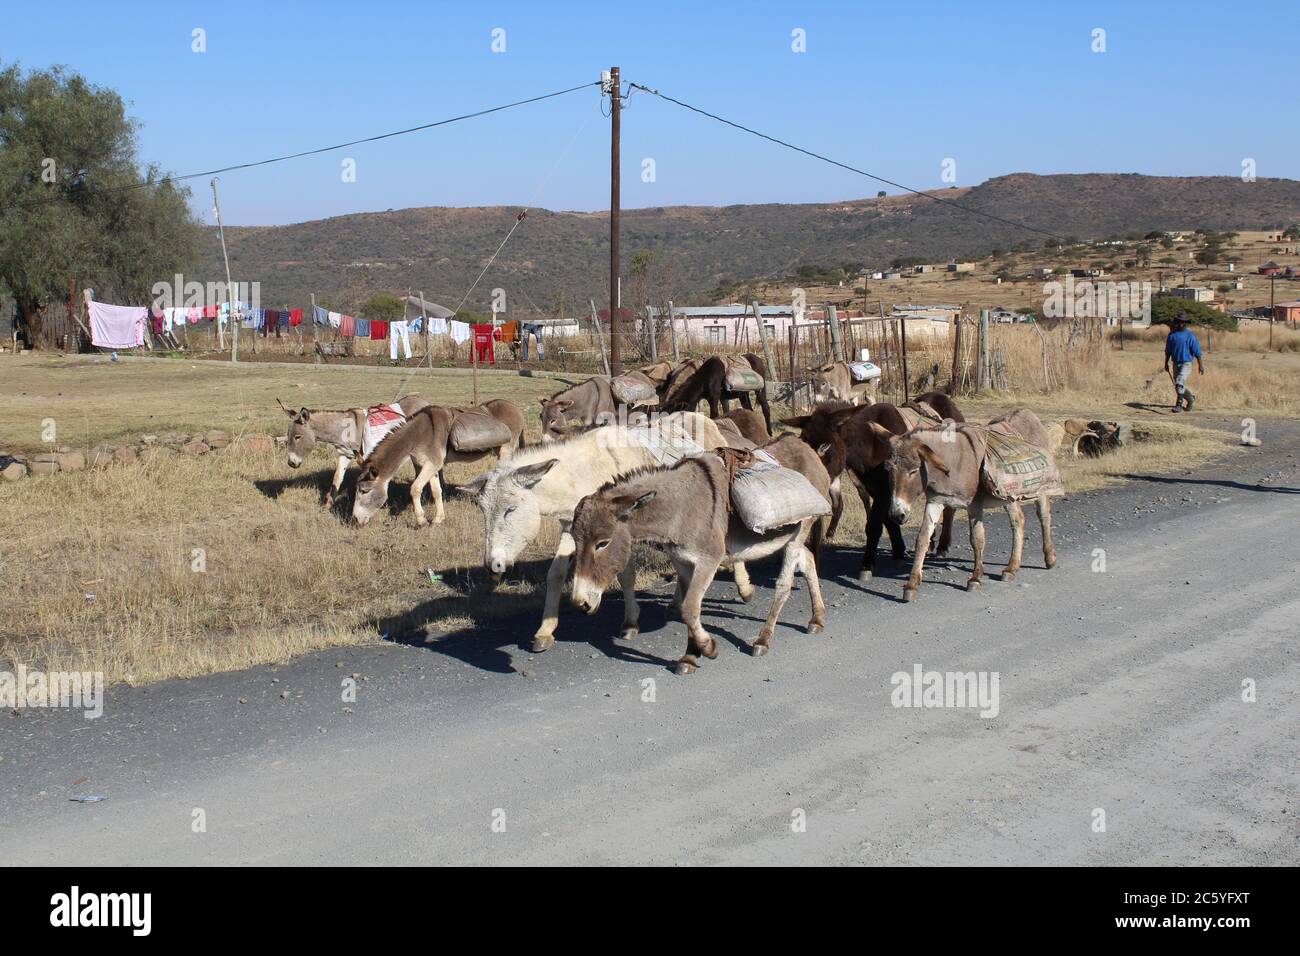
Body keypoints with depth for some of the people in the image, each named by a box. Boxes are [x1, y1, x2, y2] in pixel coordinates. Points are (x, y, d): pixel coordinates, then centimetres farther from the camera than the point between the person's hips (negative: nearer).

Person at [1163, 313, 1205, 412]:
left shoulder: (1190, 335, -7)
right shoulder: (1172, 334, 7)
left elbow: (1197, 351, -7)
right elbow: (1168, 350, 15)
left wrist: (1200, 365, -9)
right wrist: (1166, 363, 14)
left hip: (1186, 364, -5)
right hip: (1176, 364, 5)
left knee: (1179, 384, -21)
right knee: (1178, 386, 12)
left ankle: (1179, 405, -14)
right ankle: (1191, 398, 37)